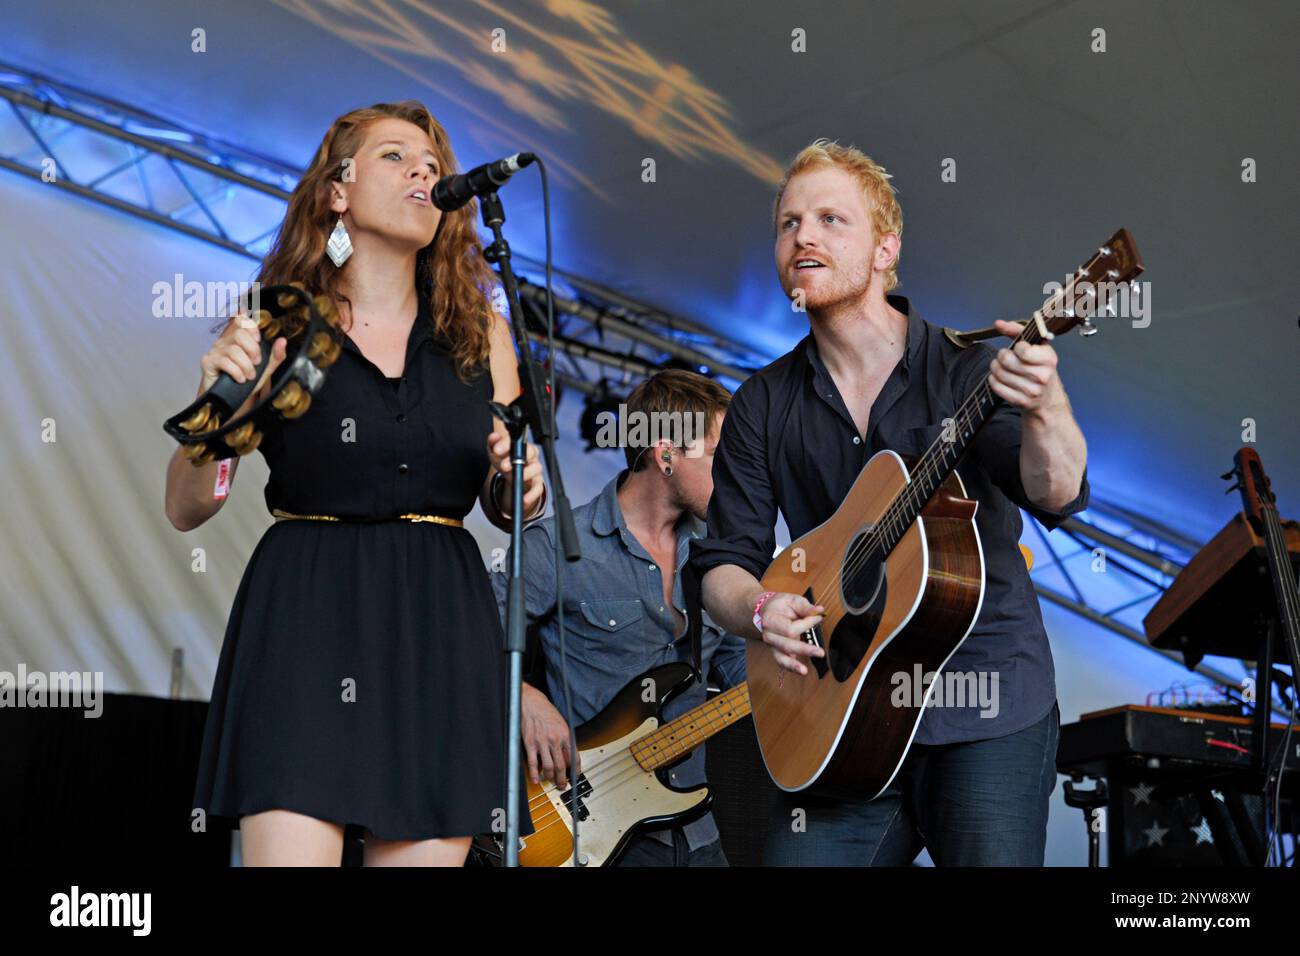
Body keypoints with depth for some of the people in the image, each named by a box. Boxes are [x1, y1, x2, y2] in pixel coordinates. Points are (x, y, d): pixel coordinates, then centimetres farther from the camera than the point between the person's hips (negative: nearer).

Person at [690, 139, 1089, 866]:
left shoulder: (967, 370, -3)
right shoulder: (764, 405, 7)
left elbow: (1057, 496, -18)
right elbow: (724, 562, 9)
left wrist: (1044, 407, -38)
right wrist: (758, 611, -14)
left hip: (987, 711, -2)